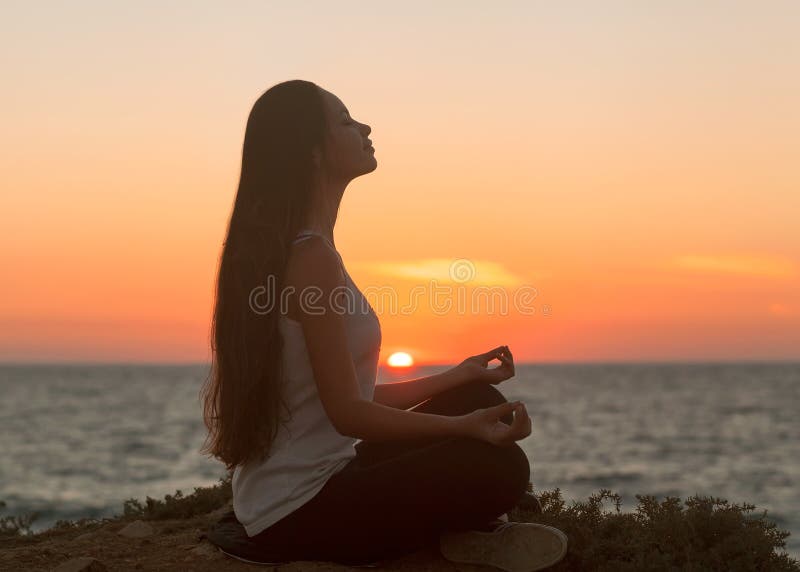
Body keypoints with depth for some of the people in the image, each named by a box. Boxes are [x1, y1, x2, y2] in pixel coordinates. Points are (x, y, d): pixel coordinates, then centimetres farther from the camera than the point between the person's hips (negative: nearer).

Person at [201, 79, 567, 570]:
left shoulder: (290, 250, 12)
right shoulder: (312, 256, -19)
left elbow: (354, 398, 12)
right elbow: (349, 414, -21)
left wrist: (458, 378, 16)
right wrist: (463, 425, -25)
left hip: (311, 481, 10)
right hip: (298, 510, -10)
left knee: (481, 398, 11)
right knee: (499, 469, -22)